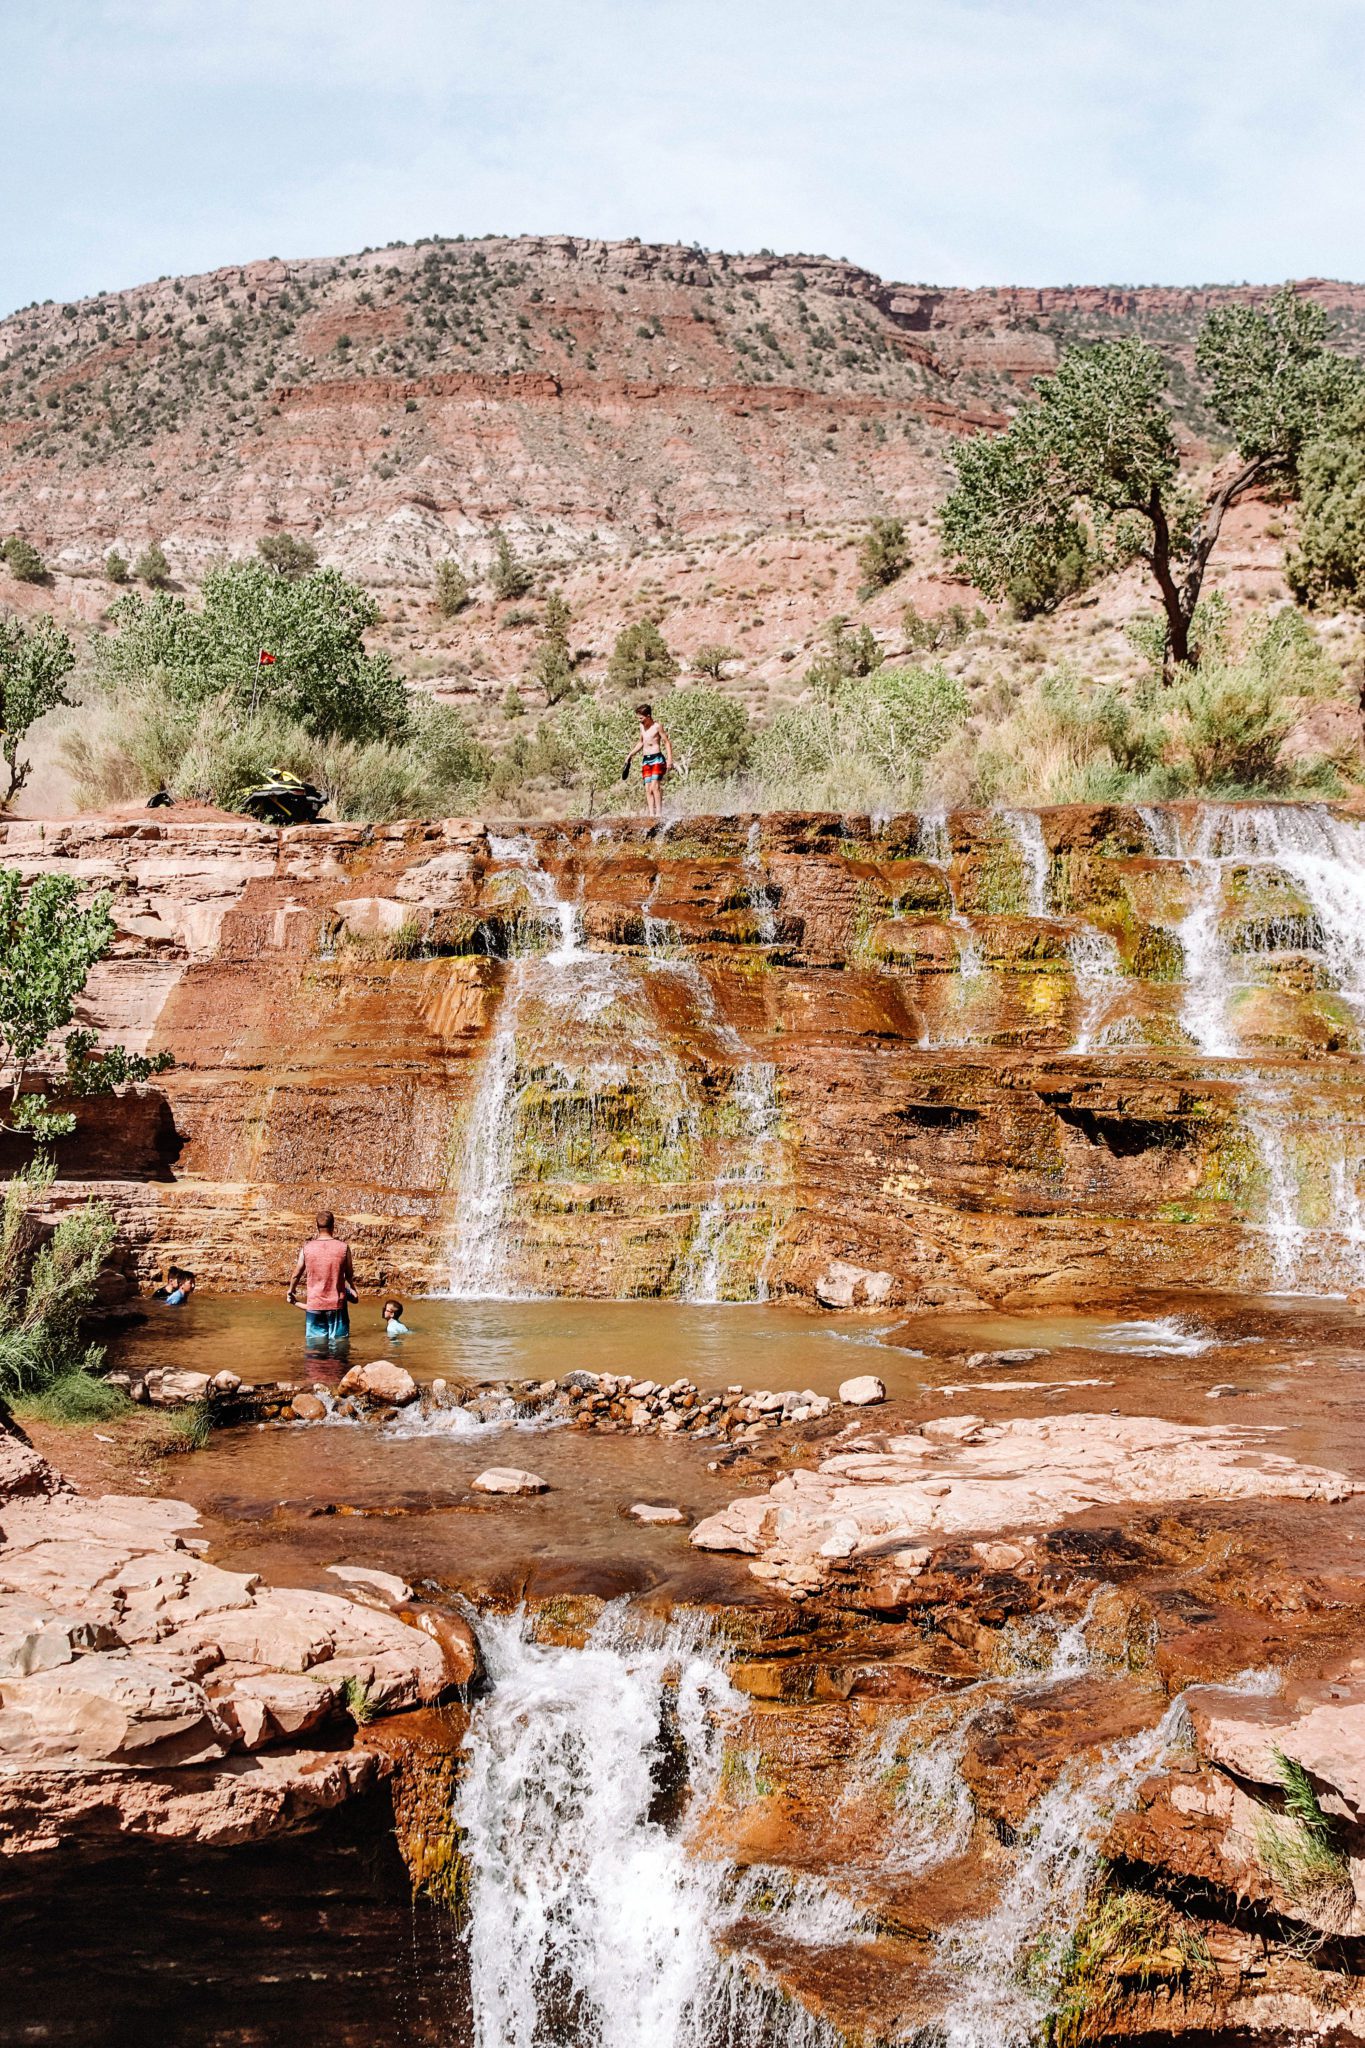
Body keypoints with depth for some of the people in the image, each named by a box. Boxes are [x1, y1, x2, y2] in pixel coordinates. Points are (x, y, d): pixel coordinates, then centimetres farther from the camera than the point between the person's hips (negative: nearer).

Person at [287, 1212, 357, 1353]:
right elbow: (349, 1274, 6)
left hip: (314, 1304, 1)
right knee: (339, 1341, 7)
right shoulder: (343, 1247, -8)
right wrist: (353, 1289, 28)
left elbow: (297, 1273, 7)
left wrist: (291, 1290, 29)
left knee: (314, 1342, 8)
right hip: (337, 1304, -1)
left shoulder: (307, 1248, -5)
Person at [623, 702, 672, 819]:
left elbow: (667, 742, -8)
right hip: (646, 760, 7)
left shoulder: (657, 726, -8)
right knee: (648, 789, -1)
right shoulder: (642, 726, 13)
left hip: (657, 759, -7)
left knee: (655, 786, -19)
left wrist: (670, 759, -16)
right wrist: (630, 755, 26)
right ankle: (652, 814, -3)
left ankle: (659, 813, -19)